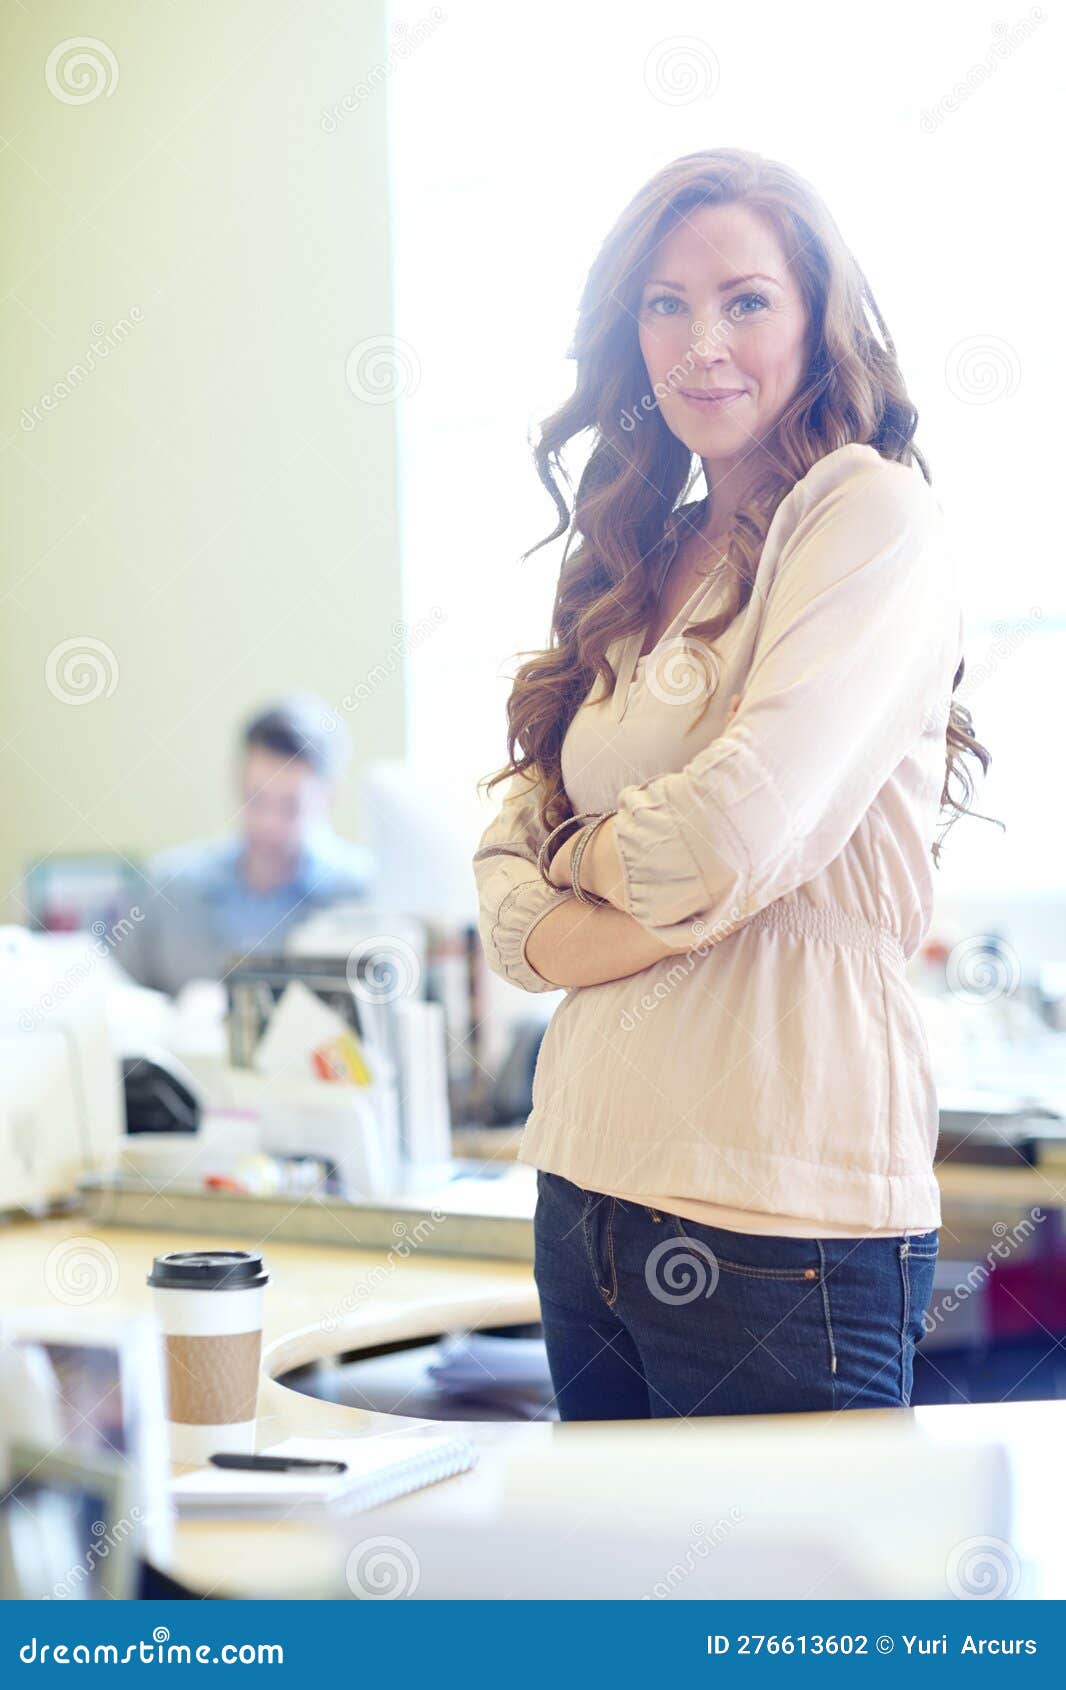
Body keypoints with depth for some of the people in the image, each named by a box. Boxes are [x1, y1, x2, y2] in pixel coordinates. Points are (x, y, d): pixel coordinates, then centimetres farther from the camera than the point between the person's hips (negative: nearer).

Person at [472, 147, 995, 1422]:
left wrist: (586, 855, 0)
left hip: (779, 1214, -7)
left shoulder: (870, 515, -7)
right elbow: (507, 911, 8)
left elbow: (740, 836, -20)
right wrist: (668, 906, -11)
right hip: (587, 1179, 7)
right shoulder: (636, 565, 13)